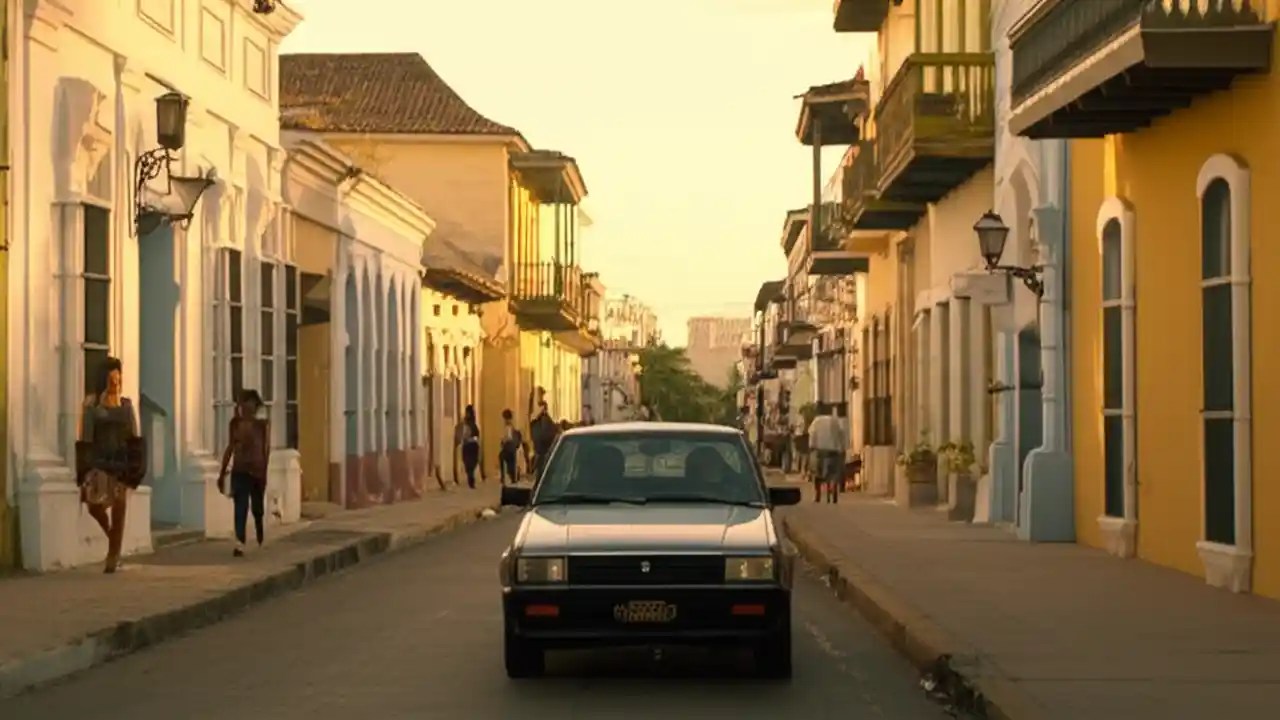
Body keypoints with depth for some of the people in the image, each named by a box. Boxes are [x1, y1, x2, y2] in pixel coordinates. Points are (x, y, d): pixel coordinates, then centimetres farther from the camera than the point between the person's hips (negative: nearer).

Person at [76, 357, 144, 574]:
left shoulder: (126, 405, 8)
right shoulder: (92, 404, 1)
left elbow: (134, 438, 9)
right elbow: (85, 437, -1)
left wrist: (136, 464, 0)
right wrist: (84, 467, -7)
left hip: (121, 461, 1)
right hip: (98, 461, -1)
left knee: (119, 507, -3)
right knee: (94, 505, -11)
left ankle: (113, 556, 2)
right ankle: (112, 535, 20)